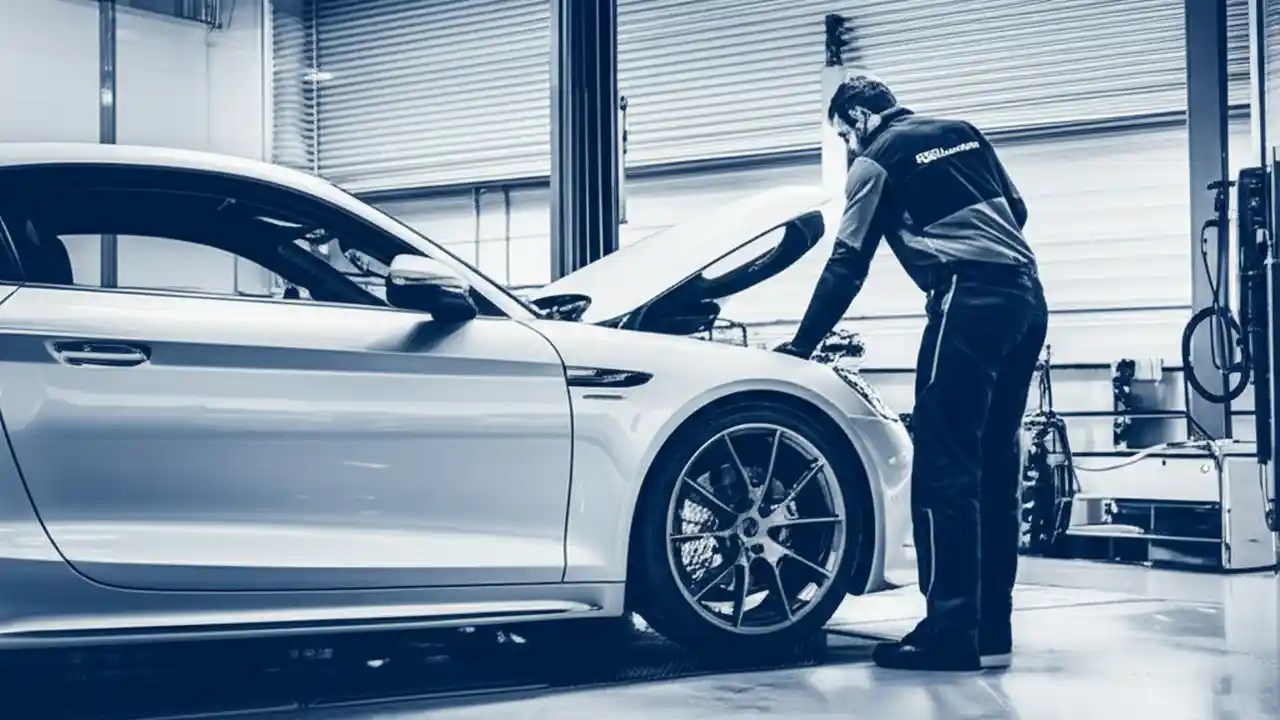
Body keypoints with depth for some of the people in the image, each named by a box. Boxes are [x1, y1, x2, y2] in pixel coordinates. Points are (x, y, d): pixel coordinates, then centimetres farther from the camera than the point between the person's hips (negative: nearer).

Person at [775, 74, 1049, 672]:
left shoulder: (877, 157, 6)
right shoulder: (962, 133, 24)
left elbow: (847, 266, 5)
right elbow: (1016, 210, 28)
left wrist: (801, 346, 11)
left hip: (970, 301, -7)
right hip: (1026, 295, 7)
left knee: (944, 466, -8)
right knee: (994, 466, 8)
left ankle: (952, 634, -13)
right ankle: (992, 631, 7)